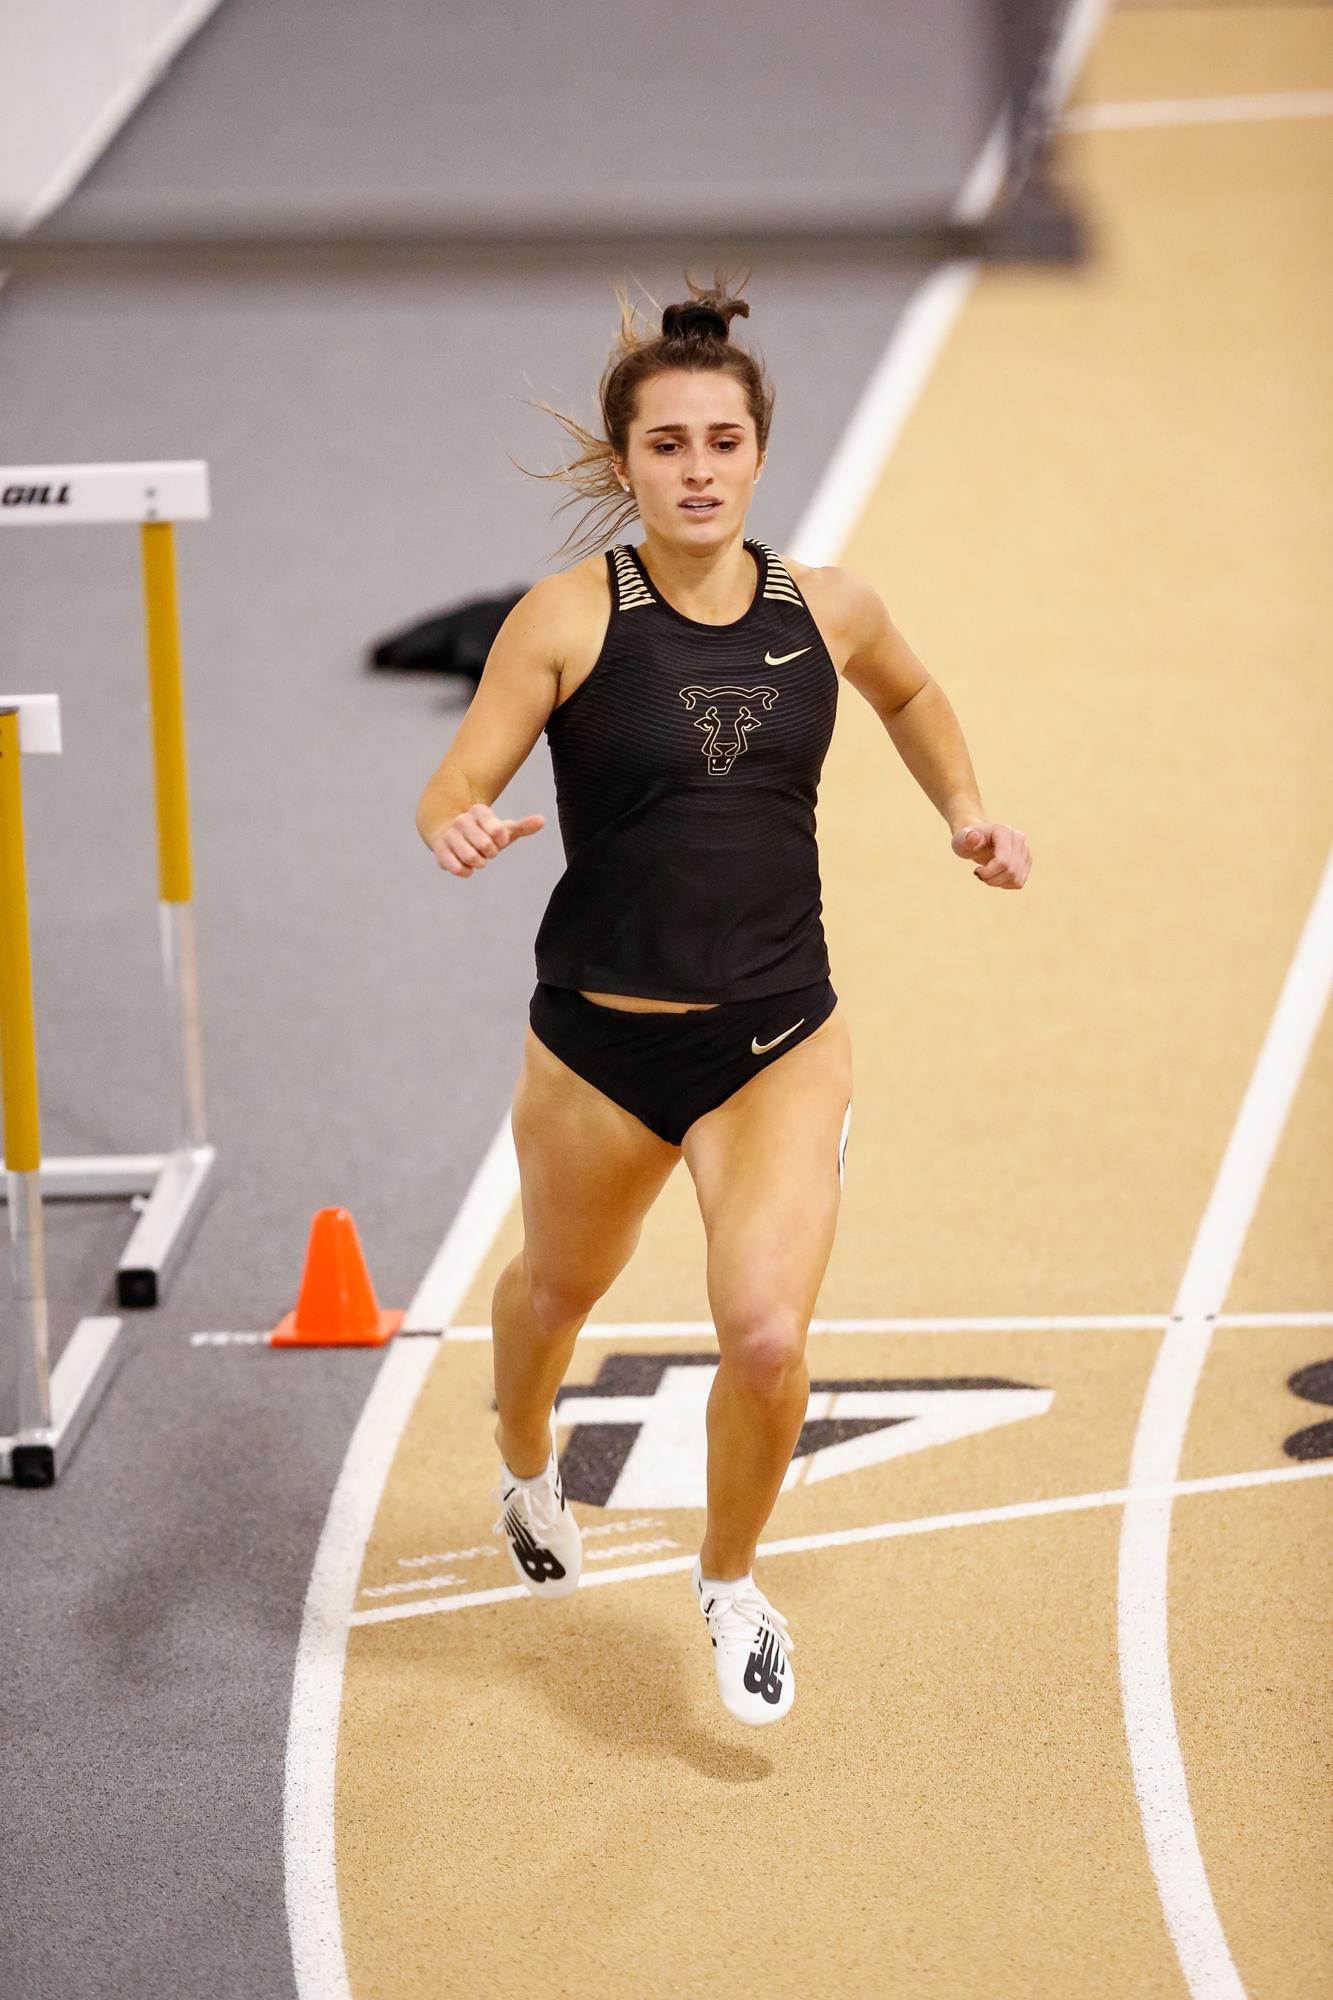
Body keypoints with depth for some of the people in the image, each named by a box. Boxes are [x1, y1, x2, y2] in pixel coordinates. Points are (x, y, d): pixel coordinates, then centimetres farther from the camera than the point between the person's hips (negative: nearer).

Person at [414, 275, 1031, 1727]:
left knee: (767, 1335, -15)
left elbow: (912, 695, 22)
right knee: (561, 1283, 23)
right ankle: (528, 1476, 59)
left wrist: (963, 810, 7)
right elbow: (450, 790, -10)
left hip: (780, 1040, 1)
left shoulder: (827, 611, -1)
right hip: (601, 1044, -1)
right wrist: (461, 830, -33)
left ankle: (731, 1582, 15)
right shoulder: (568, 617, -11)